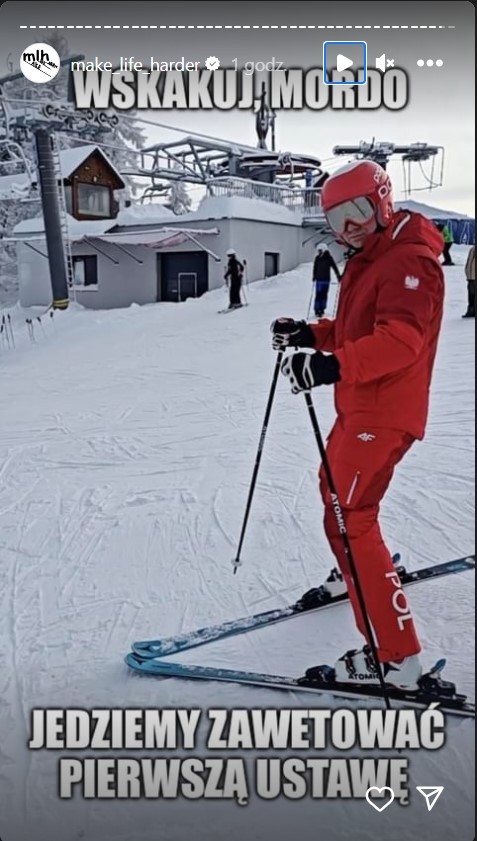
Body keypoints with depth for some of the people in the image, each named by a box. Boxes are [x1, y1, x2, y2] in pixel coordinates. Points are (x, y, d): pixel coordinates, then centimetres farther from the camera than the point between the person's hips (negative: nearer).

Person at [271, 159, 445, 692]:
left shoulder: (409, 259, -15)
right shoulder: (369, 259, 17)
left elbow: (400, 338, -30)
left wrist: (335, 366, -43)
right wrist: (311, 335, 2)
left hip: (384, 412, -11)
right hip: (359, 405, 11)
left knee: (347, 520, -13)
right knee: (335, 486, 27)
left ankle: (395, 657, -9)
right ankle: (360, 572, 52)